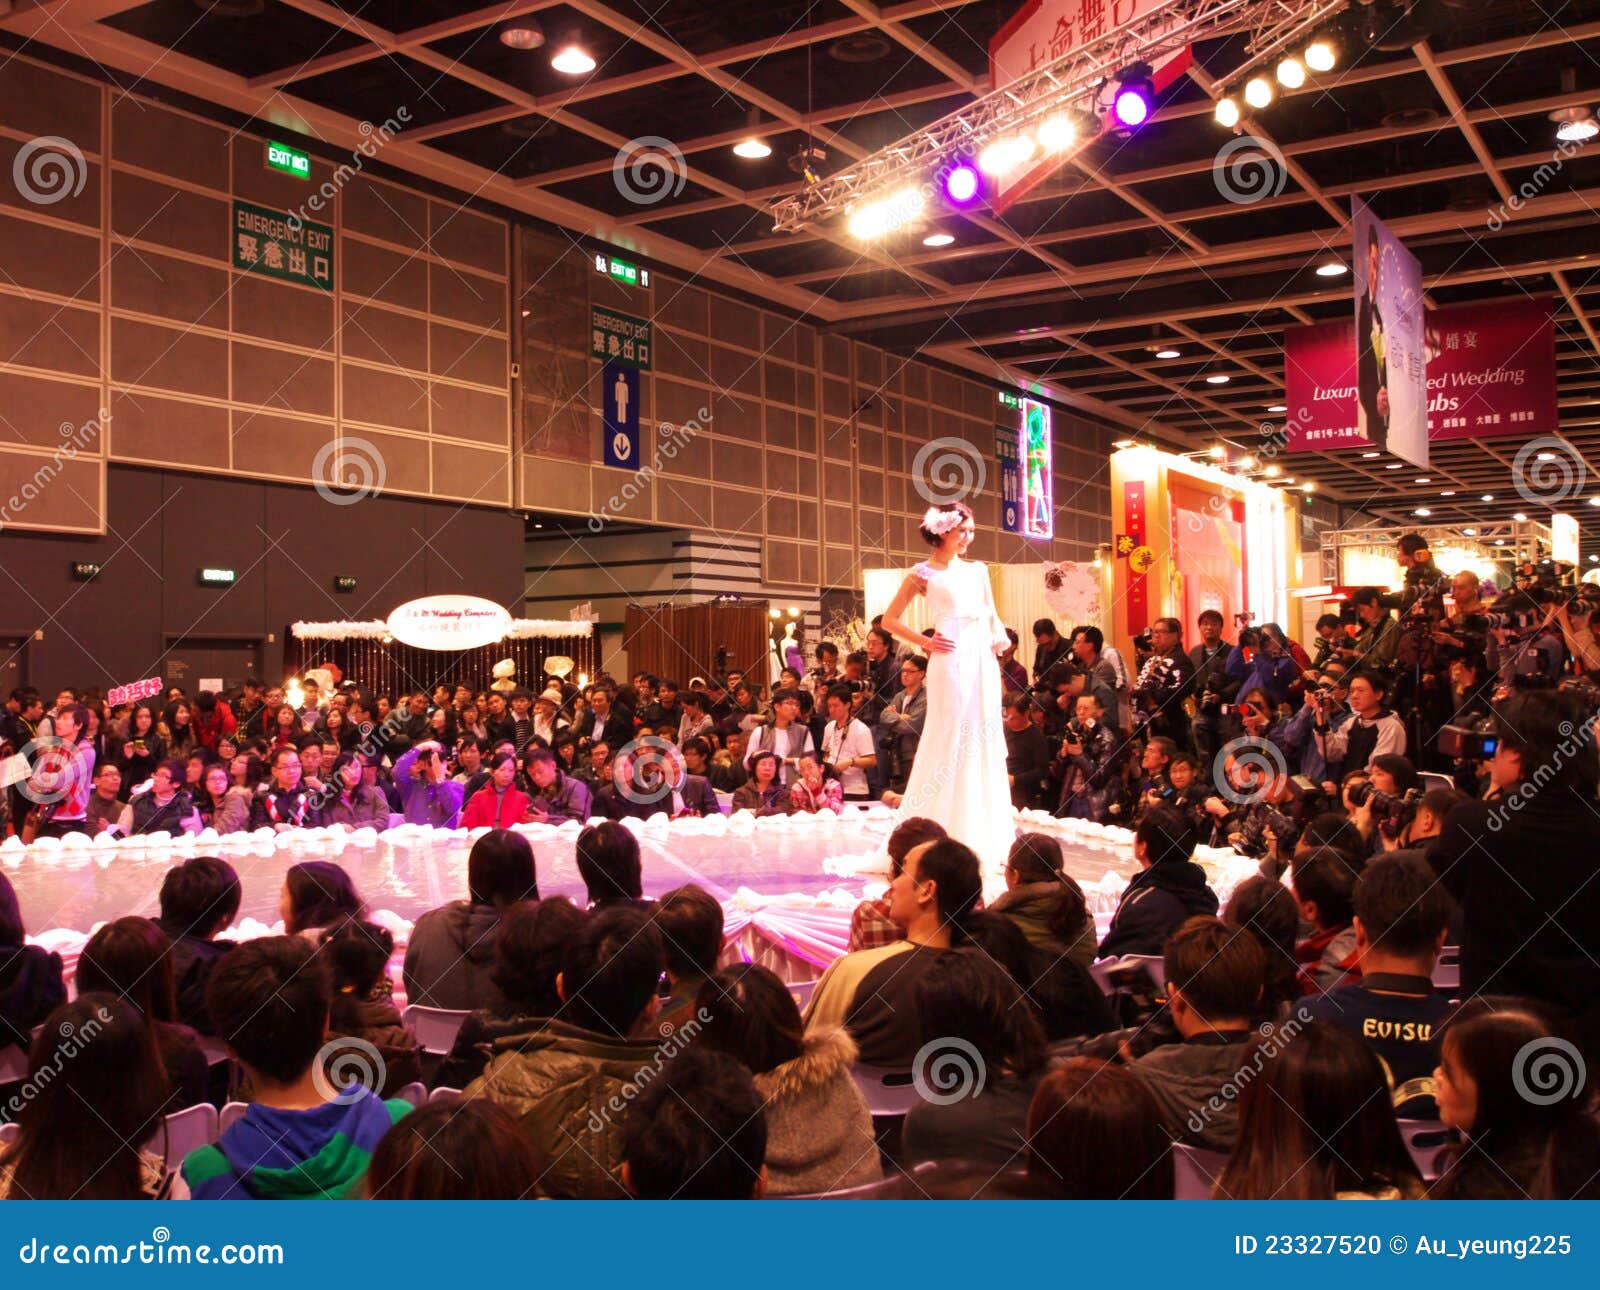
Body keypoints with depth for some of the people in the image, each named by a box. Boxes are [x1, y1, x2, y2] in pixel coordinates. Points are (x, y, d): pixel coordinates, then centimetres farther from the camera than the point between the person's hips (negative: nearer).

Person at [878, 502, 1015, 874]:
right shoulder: (924, 574, 1)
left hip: (983, 662, 6)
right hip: (952, 662, -6)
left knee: (986, 743, 6)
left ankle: (986, 841, 12)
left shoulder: (977, 571, 16)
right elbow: (889, 620, 2)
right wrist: (925, 642, -5)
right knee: (949, 743, -5)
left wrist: (1001, 635, 2)